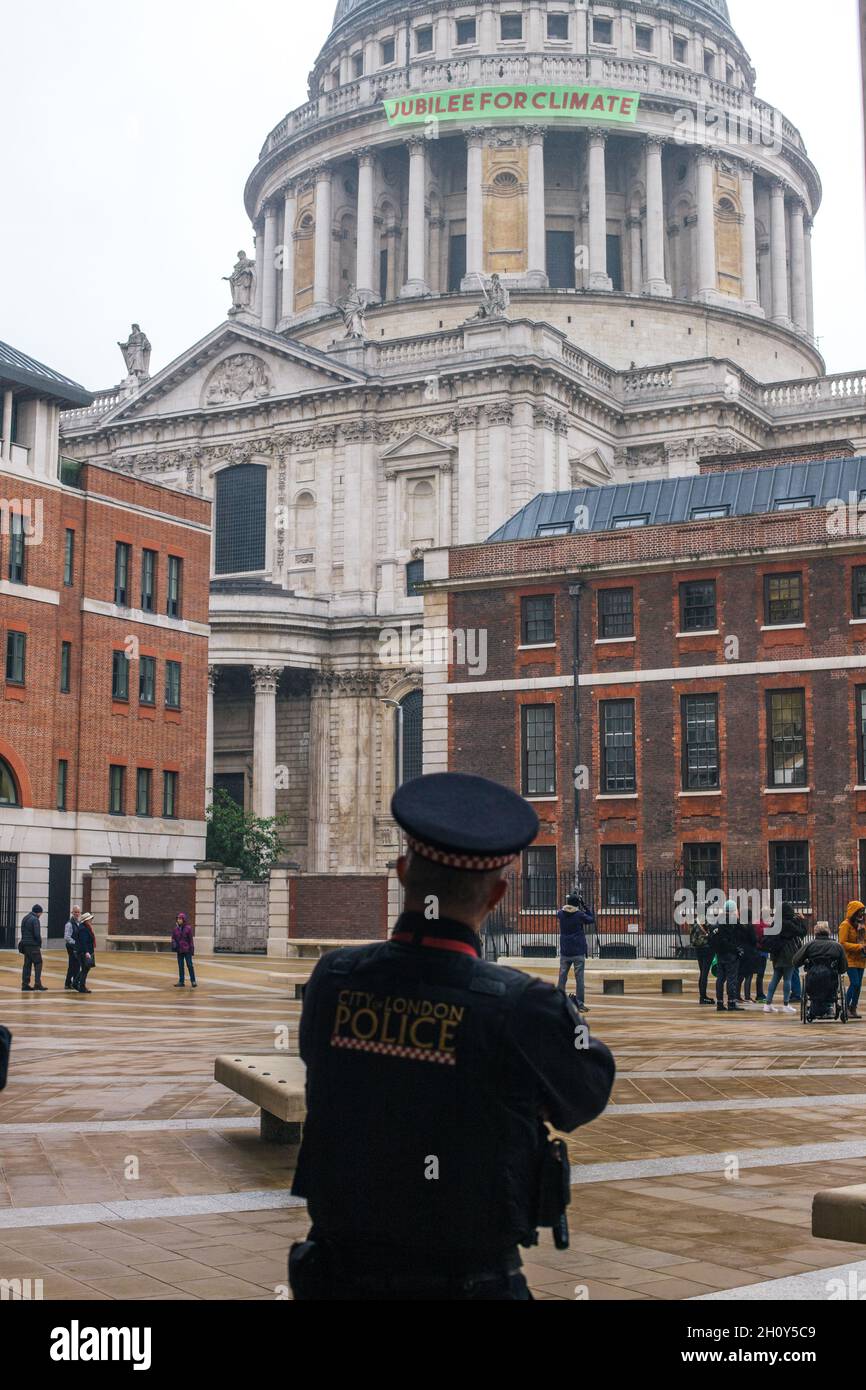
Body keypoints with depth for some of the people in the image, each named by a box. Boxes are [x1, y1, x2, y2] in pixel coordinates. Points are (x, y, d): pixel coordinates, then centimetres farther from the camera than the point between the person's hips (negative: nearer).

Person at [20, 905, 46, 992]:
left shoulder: (25, 918, 15)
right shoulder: (35, 919, -13)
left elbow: (23, 931, 16)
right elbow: (37, 934, -17)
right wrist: (39, 944, -4)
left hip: (25, 945, 8)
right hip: (33, 945, -8)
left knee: (27, 964, 10)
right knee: (38, 963, -3)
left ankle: (25, 984, 9)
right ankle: (38, 984, -9)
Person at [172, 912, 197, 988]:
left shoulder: (188, 928, -6)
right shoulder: (175, 929, 4)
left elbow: (191, 939, -5)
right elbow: (173, 938, 11)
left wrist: (192, 949, -8)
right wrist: (173, 943, -10)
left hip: (187, 950, -4)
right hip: (179, 950, 4)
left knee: (190, 965, -2)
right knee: (180, 966, 9)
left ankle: (193, 981, 5)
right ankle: (181, 982, 17)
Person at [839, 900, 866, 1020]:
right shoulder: (845, 925, -9)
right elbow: (843, 943, -15)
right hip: (850, 959, -7)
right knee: (854, 983, -15)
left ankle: (853, 1009, 12)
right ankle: (846, 1008, -7)